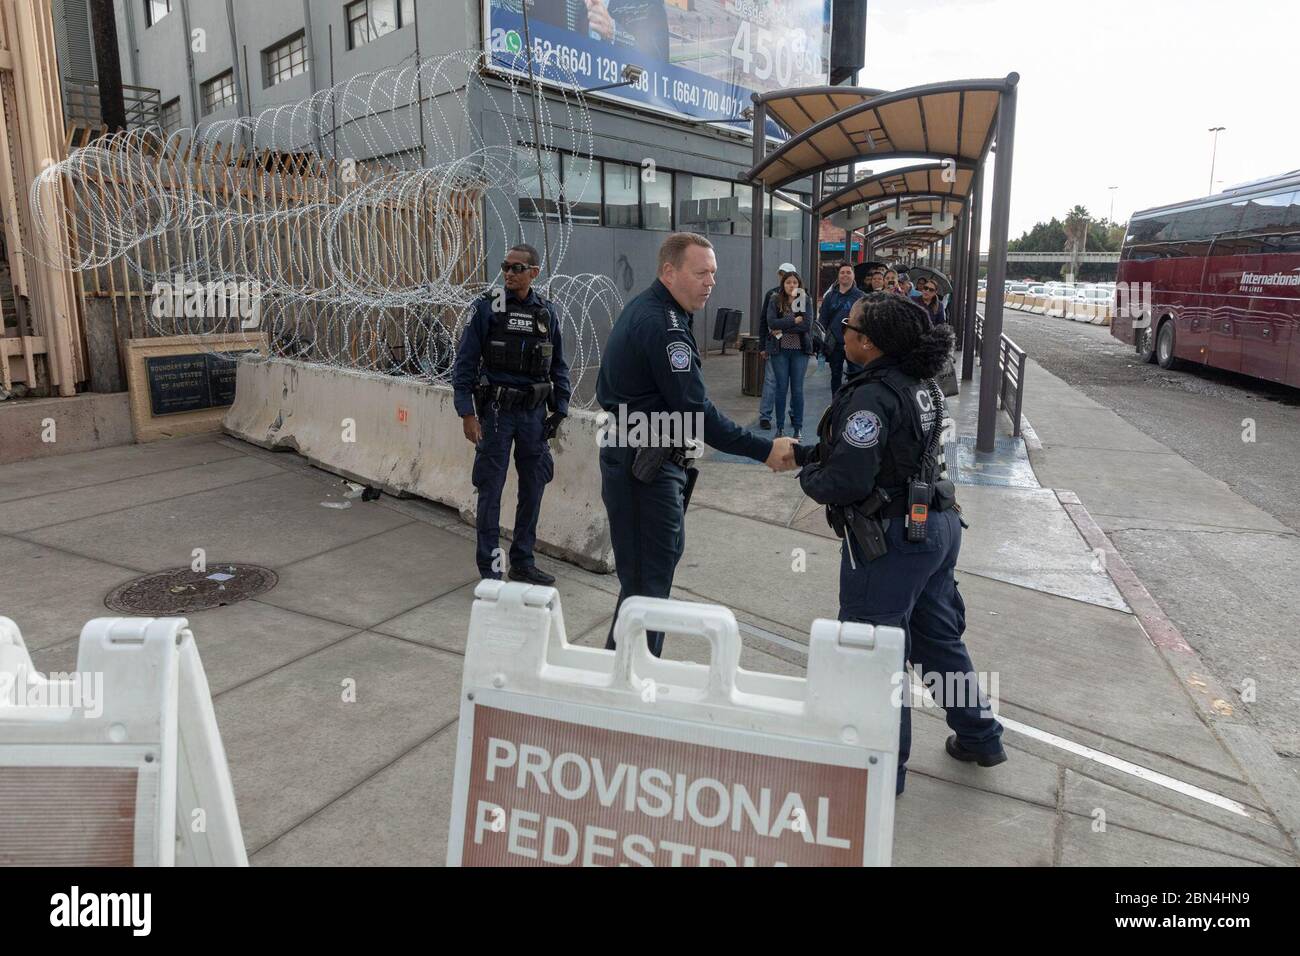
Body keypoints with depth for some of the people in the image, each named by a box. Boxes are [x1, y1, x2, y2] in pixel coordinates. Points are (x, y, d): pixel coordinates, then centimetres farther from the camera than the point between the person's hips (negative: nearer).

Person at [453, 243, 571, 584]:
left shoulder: (547, 313, 5)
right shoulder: (487, 307, -5)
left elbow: (558, 366, 13)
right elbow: (465, 362, -6)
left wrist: (559, 410, 6)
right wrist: (467, 413, -12)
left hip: (534, 412, 4)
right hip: (496, 411, -4)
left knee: (533, 489, 10)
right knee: (490, 490, 2)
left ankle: (522, 562, 24)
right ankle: (489, 568, 13)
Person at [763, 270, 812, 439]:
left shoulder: (805, 301, 2)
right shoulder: (774, 301, 2)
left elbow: (807, 324, -11)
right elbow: (772, 322, -12)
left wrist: (782, 329, -13)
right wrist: (795, 320, -13)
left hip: (800, 350, 0)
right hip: (780, 350, 0)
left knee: (797, 389, 3)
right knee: (781, 388, 4)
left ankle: (798, 427, 11)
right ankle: (780, 427, 13)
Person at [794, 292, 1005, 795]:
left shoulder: (873, 396, -22)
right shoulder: (920, 385, 7)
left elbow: (846, 482, -24)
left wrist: (807, 478, -4)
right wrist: (806, 452, 12)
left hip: (890, 538, -9)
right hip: (937, 526, 10)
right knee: (940, 637, 24)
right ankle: (979, 737, 39)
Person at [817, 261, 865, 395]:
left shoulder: (861, 296, 1)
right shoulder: (830, 296, 8)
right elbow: (822, 318, 8)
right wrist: (822, 339, -2)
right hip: (834, 343, 2)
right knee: (835, 375, 11)